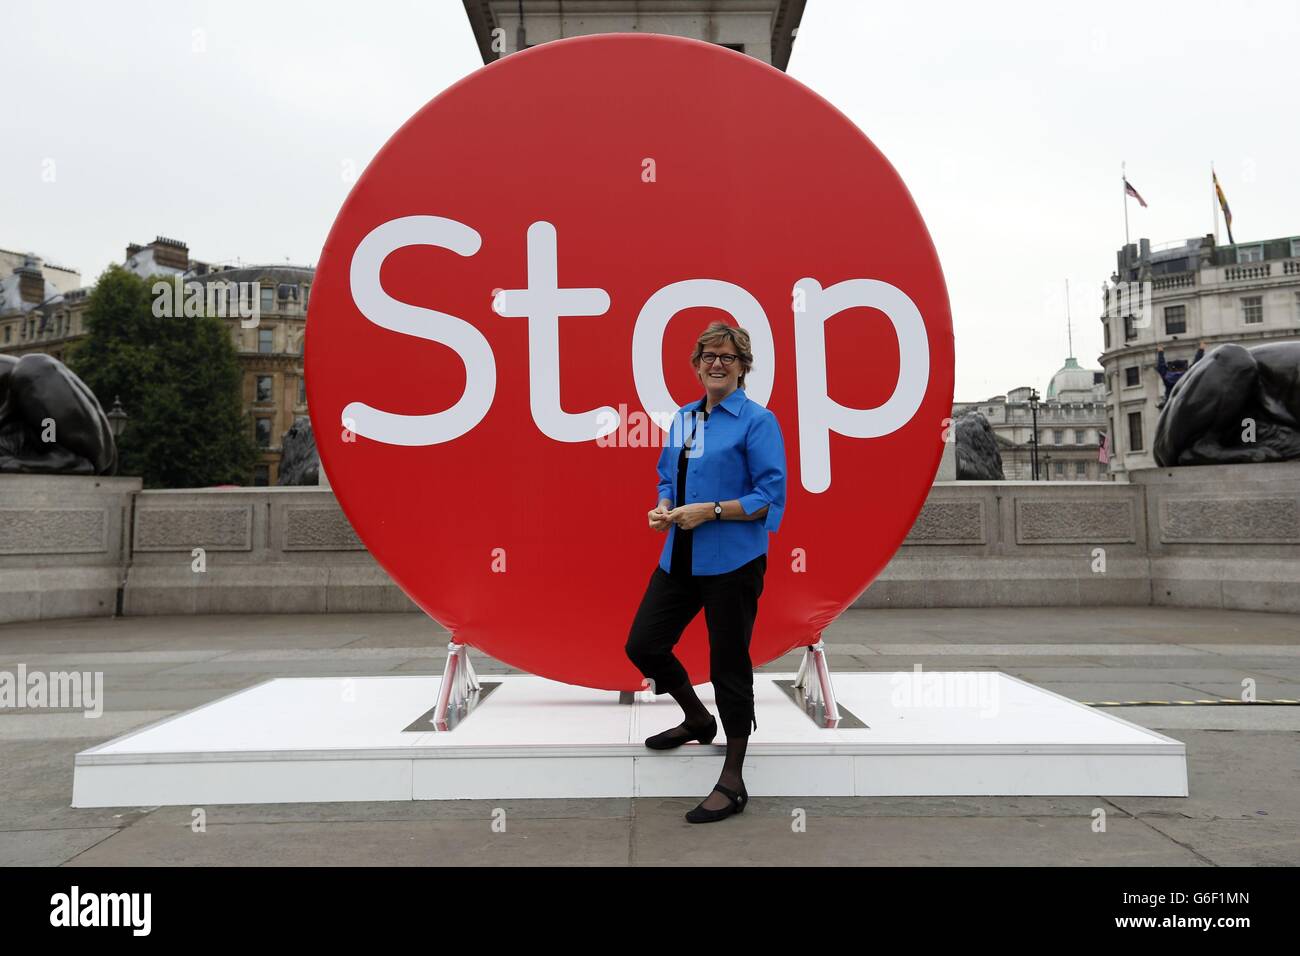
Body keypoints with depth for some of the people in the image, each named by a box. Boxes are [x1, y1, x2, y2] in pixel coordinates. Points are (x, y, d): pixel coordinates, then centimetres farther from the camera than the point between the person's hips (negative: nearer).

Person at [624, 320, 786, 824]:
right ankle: (698, 720, 35)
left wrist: (711, 510, -20)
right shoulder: (683, 417, 12)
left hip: (733, 562, -7)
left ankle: (732, 782, 16)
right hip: (680, 558, 7)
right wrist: (663, 508, 0)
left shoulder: (758, 421, -8)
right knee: (642, 645, 9)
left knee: (728, 664, 1)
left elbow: (770, 497, -13)